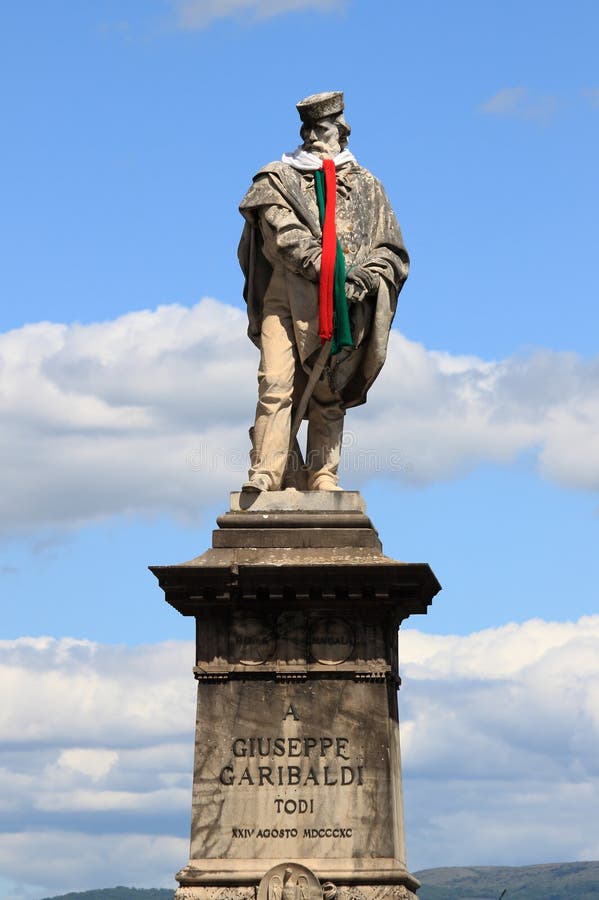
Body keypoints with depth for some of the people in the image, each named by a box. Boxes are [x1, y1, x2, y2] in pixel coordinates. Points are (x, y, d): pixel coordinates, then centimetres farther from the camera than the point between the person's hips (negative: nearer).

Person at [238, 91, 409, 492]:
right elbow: (284, 232, -5)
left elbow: (390, 251, 13)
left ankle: (323, 475, 5)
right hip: (286, 296, -2)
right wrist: (325, 268, -18)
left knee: (329, 394, 2)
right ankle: (266, 471, -18)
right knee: (275, 383, -15)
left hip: (340, 304, 2)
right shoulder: (277, 179, 12)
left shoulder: (367, 186, 17)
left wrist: (363, 279, -8)